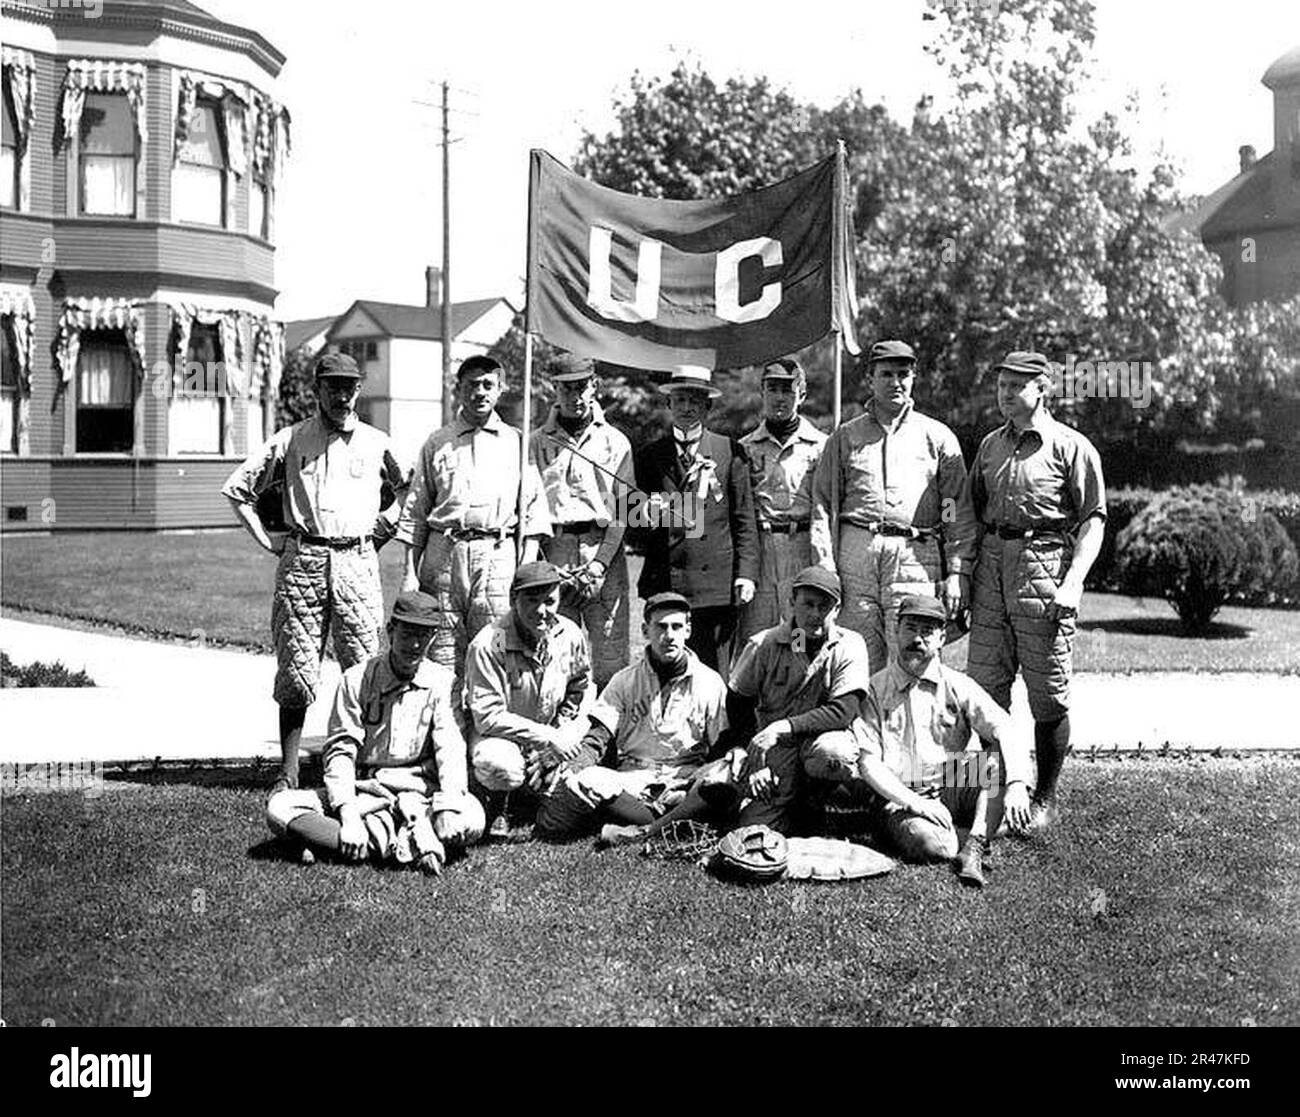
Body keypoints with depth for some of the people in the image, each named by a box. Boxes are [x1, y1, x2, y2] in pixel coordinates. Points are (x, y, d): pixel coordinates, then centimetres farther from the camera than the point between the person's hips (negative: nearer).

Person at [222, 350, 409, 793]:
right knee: (296, 669, 0)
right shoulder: (291, 440, 9)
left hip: (356, 562, 0)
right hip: (302, 561, 0)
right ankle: (288, 772, 6)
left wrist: (382, 528, 10)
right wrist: (266, 540, 8)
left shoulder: (376, 442, 10)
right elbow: (237, 488, 14)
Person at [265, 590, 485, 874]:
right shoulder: (356, 679, 2)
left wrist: (449, 806, -27)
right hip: (363, 791, 2)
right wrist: (348, 814, -20)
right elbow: (340, 751, -4)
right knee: (279, 807, -24)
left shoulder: (441, 681, 2)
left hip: (420, 791, -1)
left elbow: (449, 747, -9)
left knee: (471, 821, -31)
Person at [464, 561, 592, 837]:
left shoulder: (570, 635, -9)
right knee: (503, 768, -37)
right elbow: (488, 717, -26)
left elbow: (579, 692, 8)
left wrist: (561, 735, -8)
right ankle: (495, 805, 2)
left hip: (550, 731, 7)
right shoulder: (488, 646, -25)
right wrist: (547, 737, -28)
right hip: (496, 731, -7)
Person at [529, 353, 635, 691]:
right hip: (552, 552, 0)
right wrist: (552, 570, -6)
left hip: (604, 552, 0)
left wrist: (599, 565, -8)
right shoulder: (538, 442, 10)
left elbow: (622, 513, 4)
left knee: (612, 661, -5)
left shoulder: (615, 441, 10)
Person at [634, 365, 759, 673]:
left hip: (715, 584, -1)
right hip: (664, 583, 1)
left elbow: (744, 519, 6)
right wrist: (649, 514, -9)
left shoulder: (729, 451, 8)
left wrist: (746, 573, -3)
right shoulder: (650, 455, 12)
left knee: (708, 667, -2)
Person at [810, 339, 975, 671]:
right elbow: (824, 506, 10)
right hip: (855, 554, 1)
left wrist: (958, 573, -2)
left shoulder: (938, 437, 12)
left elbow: (959, 511, 8)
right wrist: (825, 569, -1)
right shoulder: (845, 437, 14)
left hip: (916, 556, -1)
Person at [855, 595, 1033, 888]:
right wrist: (914, 802, -19)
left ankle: (974, 849, -23)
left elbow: (1004, 730, -8)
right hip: (899, 798, -3)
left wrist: (1017, 784, -26)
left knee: (1001, 759, -21)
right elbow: (867, 761, -7)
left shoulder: (958, 686, 4)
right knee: (934, 846, -33)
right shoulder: (874, 690, 0)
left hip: (953, 789, 4)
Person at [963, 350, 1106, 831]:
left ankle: (1045, 799, 12)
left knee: (1048, 696, 1)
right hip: (991, 564, 5)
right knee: (983, 689, 7)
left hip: (1045, 564, -5)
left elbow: (1092, 520, -5)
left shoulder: (1072, 447, -2)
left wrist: (1073, 581, -16)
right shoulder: (991, 445, 16)